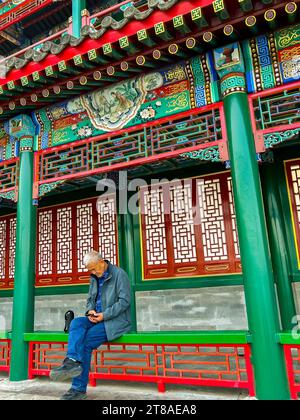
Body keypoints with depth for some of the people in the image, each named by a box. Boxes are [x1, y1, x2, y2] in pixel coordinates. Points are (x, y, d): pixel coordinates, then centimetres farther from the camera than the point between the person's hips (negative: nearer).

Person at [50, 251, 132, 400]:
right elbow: (90, 299, 19)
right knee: (76, 323, -21)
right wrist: (90, 310, -4)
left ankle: (79, 389, -15)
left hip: (116, 320, -6)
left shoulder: (119, 274, -9)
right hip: (98, 318, 7)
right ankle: (73, 361, -33)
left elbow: (125, 301, -14)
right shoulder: (95, 277, 14)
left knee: (86, 340, -23)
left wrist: (104, 315, -18)